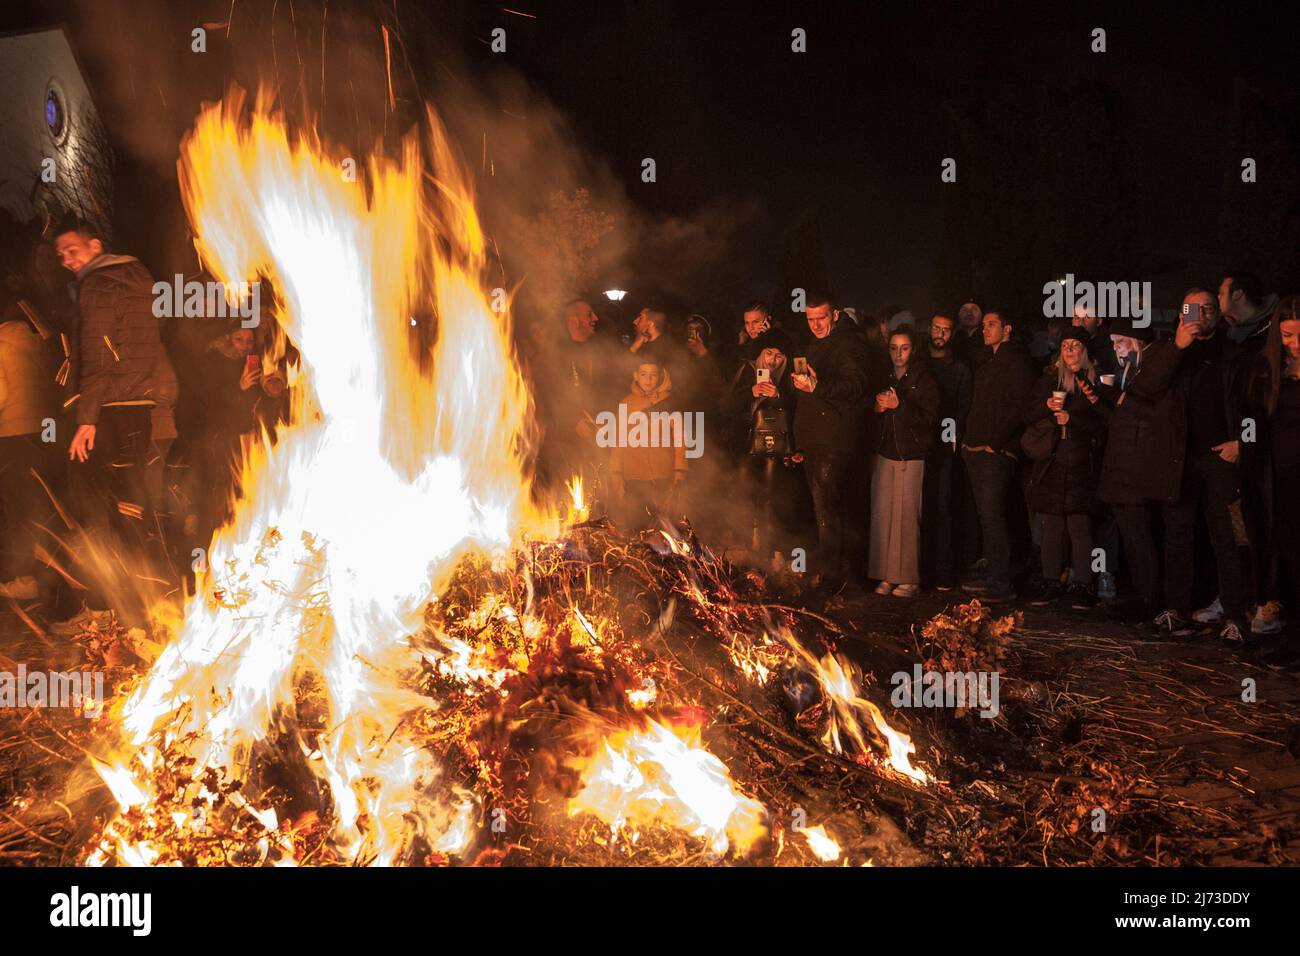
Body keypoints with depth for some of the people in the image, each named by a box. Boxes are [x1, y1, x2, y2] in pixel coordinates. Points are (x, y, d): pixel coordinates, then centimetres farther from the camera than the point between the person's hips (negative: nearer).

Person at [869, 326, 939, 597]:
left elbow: (930, 420, -9)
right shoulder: (884, 380, 15)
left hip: (911, 457, -5)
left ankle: (909, 578, -4)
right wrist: (877, 408, -1)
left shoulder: (924, 381, 0)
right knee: (882, 514, -2)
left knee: (906, 516, -10)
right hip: (885, 455, 5)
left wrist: (899, 406, -18)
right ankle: (886, 576, 5)